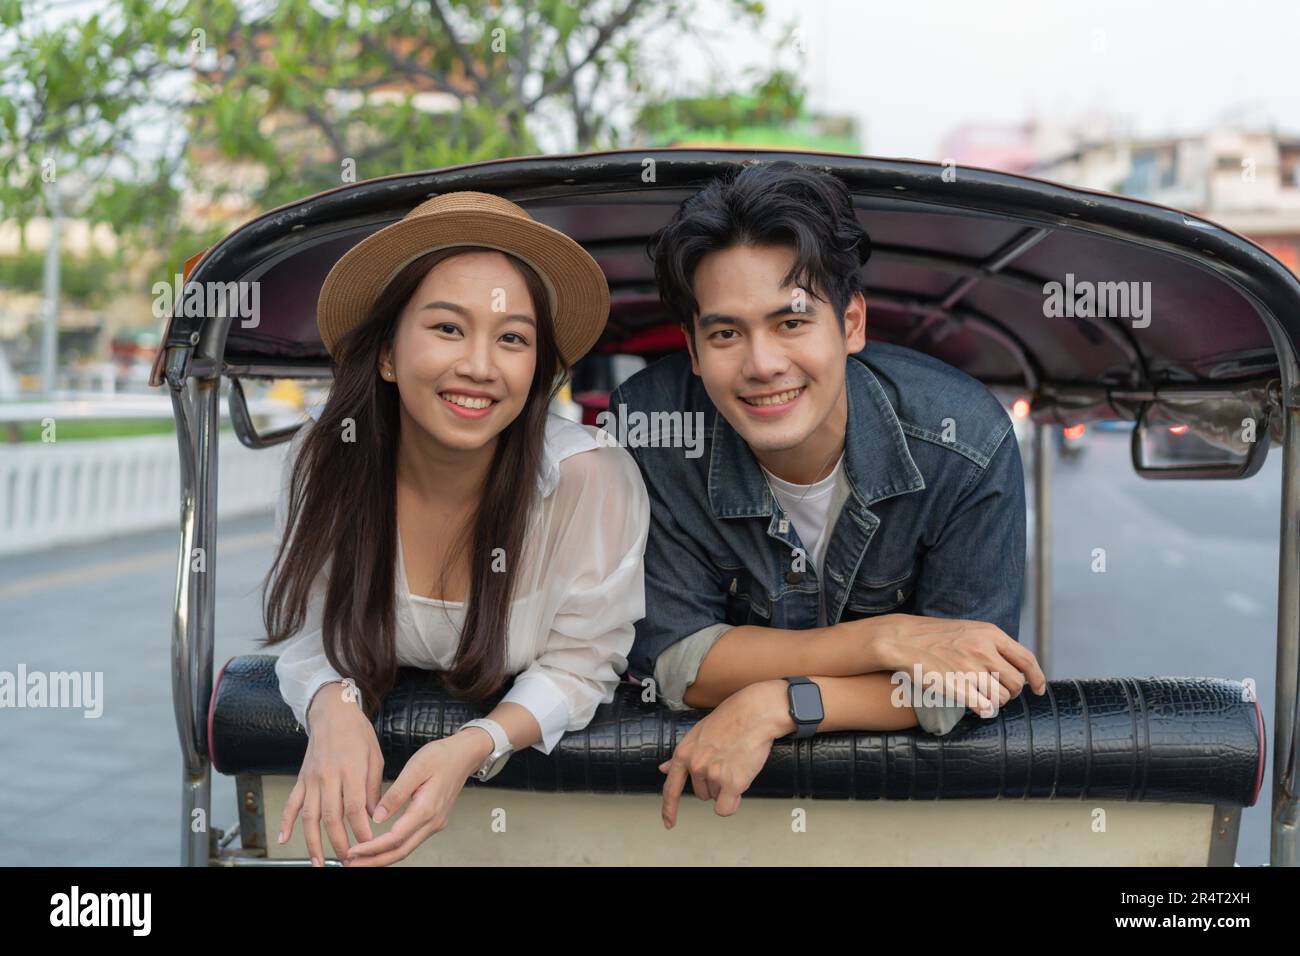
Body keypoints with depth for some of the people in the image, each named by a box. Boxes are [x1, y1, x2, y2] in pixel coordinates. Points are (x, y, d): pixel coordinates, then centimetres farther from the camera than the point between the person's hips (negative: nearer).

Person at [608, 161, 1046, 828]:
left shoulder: (965, 443, -22)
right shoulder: (647, 424, -21)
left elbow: (958, 687, -16)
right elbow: (670, 658, -18)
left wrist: (777, 704, -29)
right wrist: (886, 639, -27)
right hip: (703, 752, -1)